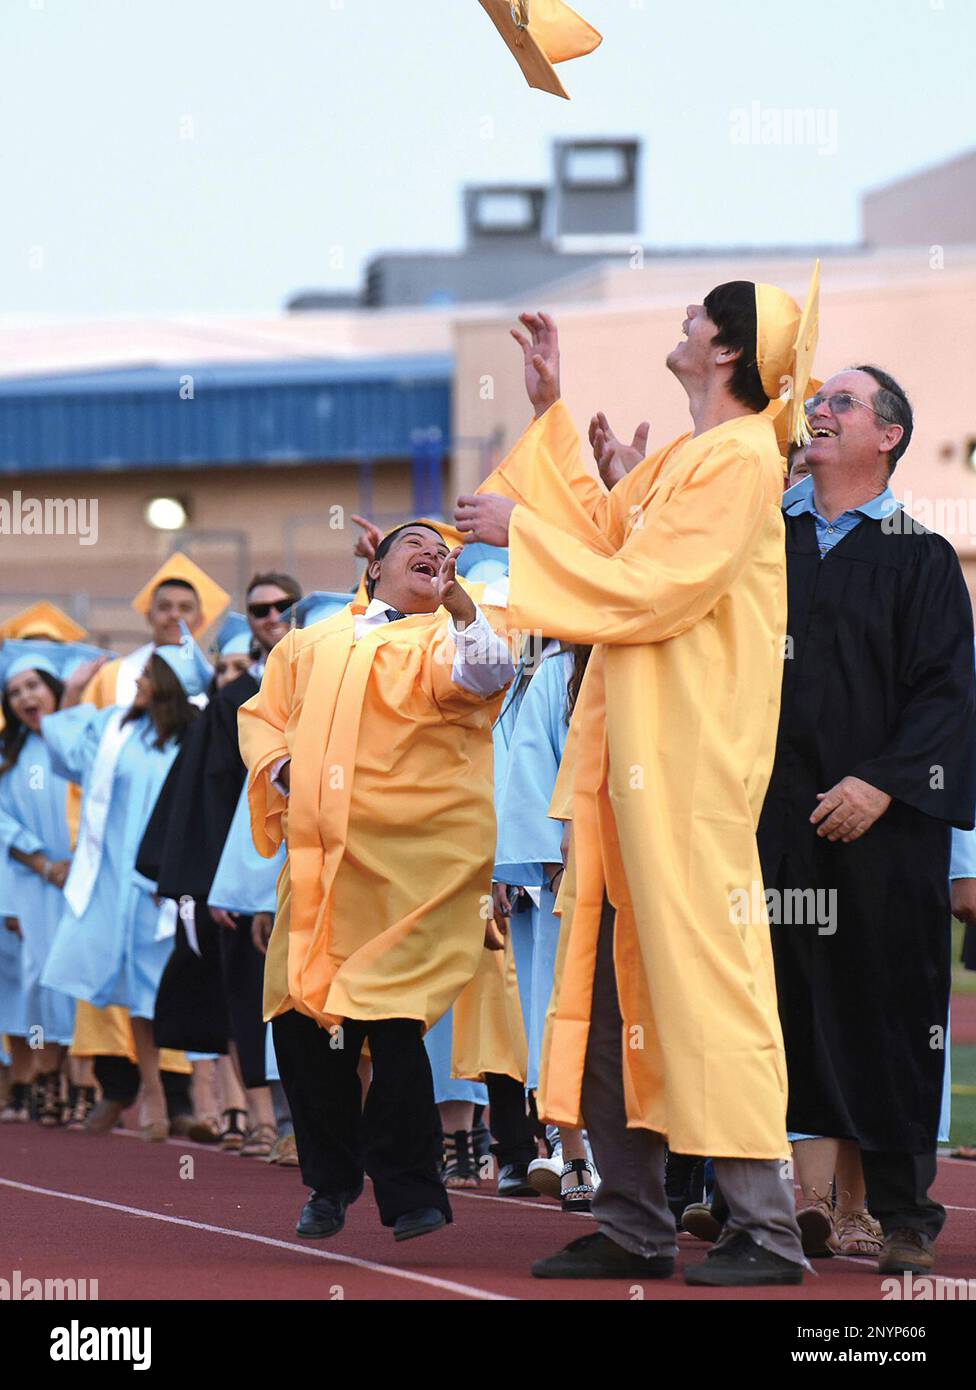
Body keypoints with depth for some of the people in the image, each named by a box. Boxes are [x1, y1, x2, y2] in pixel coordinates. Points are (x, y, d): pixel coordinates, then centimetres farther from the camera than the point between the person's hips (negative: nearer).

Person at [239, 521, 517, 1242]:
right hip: (319, 859, 5)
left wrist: (459, 597, -30)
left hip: (414, 862, -5)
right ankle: (331, 1178, 20)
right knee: (299, 1017, 2)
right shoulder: (314, 643, 22)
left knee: (391, 1020, -12)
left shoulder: (451, 634, 8)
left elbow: (483, 675, -13)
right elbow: (262, 713, 27)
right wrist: (276, 762, 6)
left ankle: (410, 1191, 0)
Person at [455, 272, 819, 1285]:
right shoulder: (681, 460, 17)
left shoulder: (740, 460, -11)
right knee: (610, 985, 9)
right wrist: (549, 414, 29)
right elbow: (600, 533, 30)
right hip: (630, 757, 9)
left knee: (703, 976, -10)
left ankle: (766, 1229, -9)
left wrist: (520, 528, -9)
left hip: (690, 766, -9)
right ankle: (634, 1227, 15)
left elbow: (644, 590, -18)